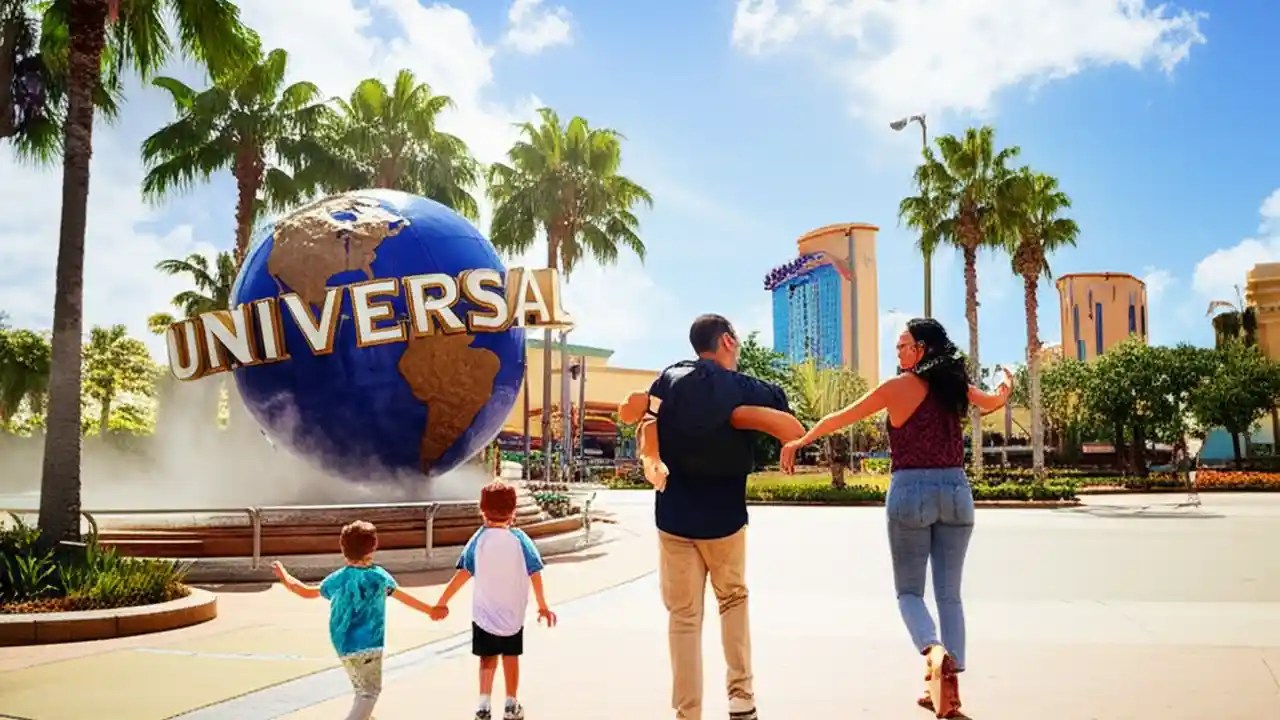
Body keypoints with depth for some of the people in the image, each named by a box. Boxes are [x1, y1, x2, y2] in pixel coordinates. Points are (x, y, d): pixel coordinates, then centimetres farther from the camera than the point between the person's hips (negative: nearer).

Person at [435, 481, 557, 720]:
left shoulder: (478, 539, -10)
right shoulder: (519, 539, -10)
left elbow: (463, 573, -18)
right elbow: (535, 573, -11)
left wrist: (443, 601, -14)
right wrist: (542, 605, -2)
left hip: (484, 613, 0)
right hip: (513, 612, 0)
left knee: (488, 657, 14)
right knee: (510, 657, 16)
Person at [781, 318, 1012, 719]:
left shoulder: (899, 386, -6)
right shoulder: (956, 386, 7)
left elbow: (839, 419, -2)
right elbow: (994, 403, 30)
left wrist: (799, 441, 10)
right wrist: (1006, 383, 53)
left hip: (911, 491, -4)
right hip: (955, 492, 4)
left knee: (909, 592, 9)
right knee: (949, 594, 10)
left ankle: (934, 651, -19)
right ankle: (948, 687, 8)